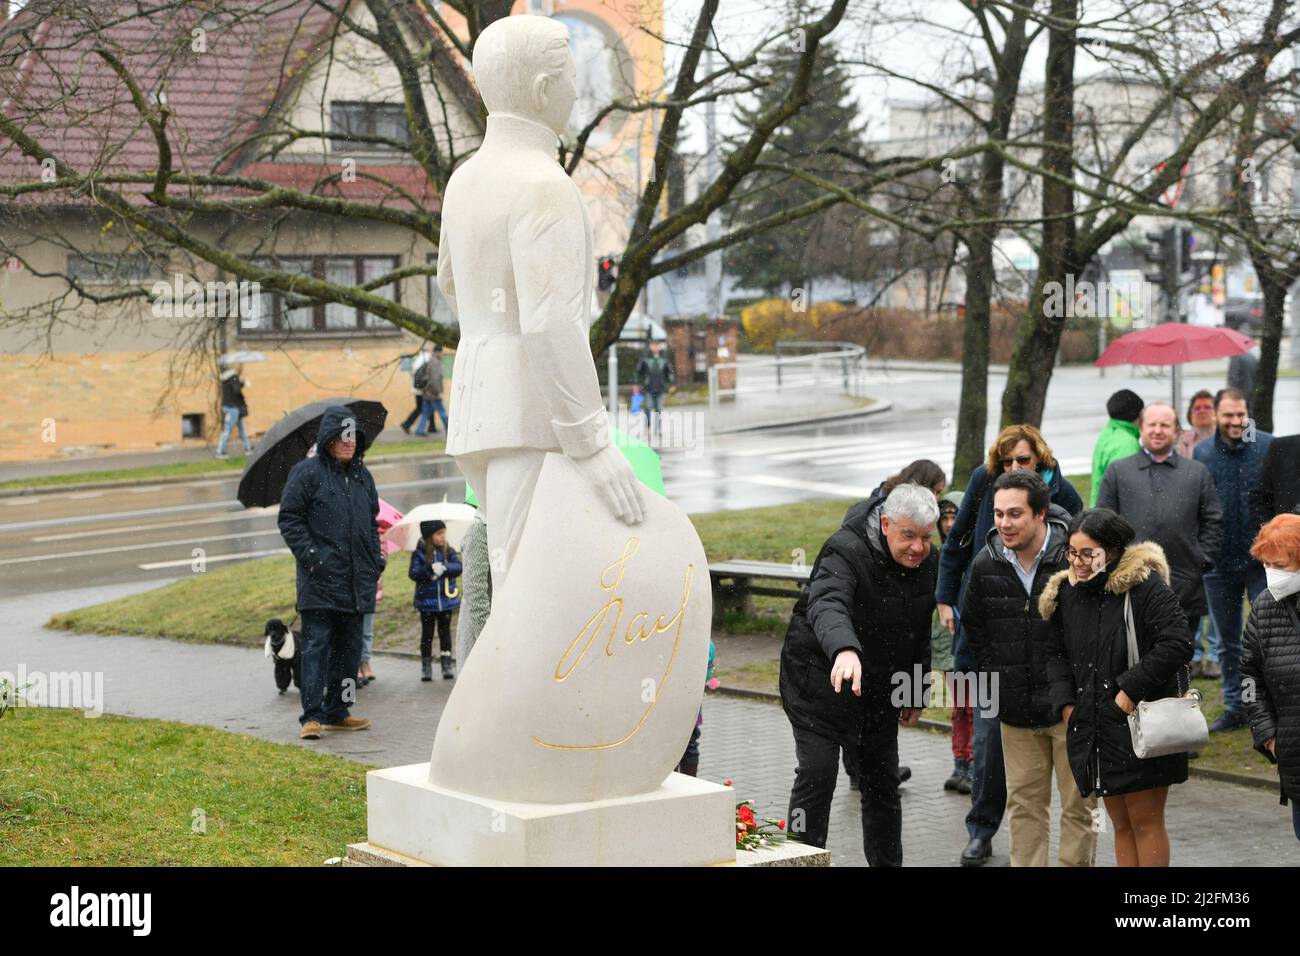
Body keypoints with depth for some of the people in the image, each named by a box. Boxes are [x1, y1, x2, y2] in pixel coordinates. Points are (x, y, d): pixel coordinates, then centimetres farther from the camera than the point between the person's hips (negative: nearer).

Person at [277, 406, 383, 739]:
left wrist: (376, 564, 15)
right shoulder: (307, 472, -4)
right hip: (320, 578, -7)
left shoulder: (362, 475, 16)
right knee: (317, 645, -8)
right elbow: (289, 519, -7)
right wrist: (310, 557, -15)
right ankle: (312, 716, -8)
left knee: (349, 648, 10)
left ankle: (336, 712, 19)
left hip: (357, 581, 7)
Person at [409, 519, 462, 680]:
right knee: (427, 633, 4)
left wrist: (444, 568, -25)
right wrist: (430, 569, -27)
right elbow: (413, 573, -13)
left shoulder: (449, 551, 2)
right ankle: (426, 667, 10)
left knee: (445, 632, 9)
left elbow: (459, 567, -8)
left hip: (446, 600, 2)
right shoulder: (419, 553, -5)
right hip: (427, 602, -2)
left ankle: (447, 665, 14)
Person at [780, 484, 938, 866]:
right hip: (820, 680, -6)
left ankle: (887, 862, 24)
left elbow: (921, 630, 12)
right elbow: (827, 605, -46)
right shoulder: (845, 552, -26)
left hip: (879, 688, 6)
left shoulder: (926, 562, -2)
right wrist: (844, 649, -66)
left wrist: (916, 691, 14)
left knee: (882, 781, 11)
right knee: (817, 773, -12)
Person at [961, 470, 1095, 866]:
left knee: (1078, 804, 5)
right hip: (1017, 710, 4)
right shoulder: (986, 564, 0)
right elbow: (973, 625, 18)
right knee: (1024, 804, 11)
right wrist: (996, 675, 11)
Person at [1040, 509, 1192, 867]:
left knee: (1146, 821, 1)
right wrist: (1065, 702, 4)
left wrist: (1132, 690, -18)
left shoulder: (1145, 587, -12)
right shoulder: (1067, 592, 9)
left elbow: (1176, 645, -18)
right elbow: (1056, 653, 18)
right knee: (1121, 824, 14)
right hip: (1092, 728, 6)